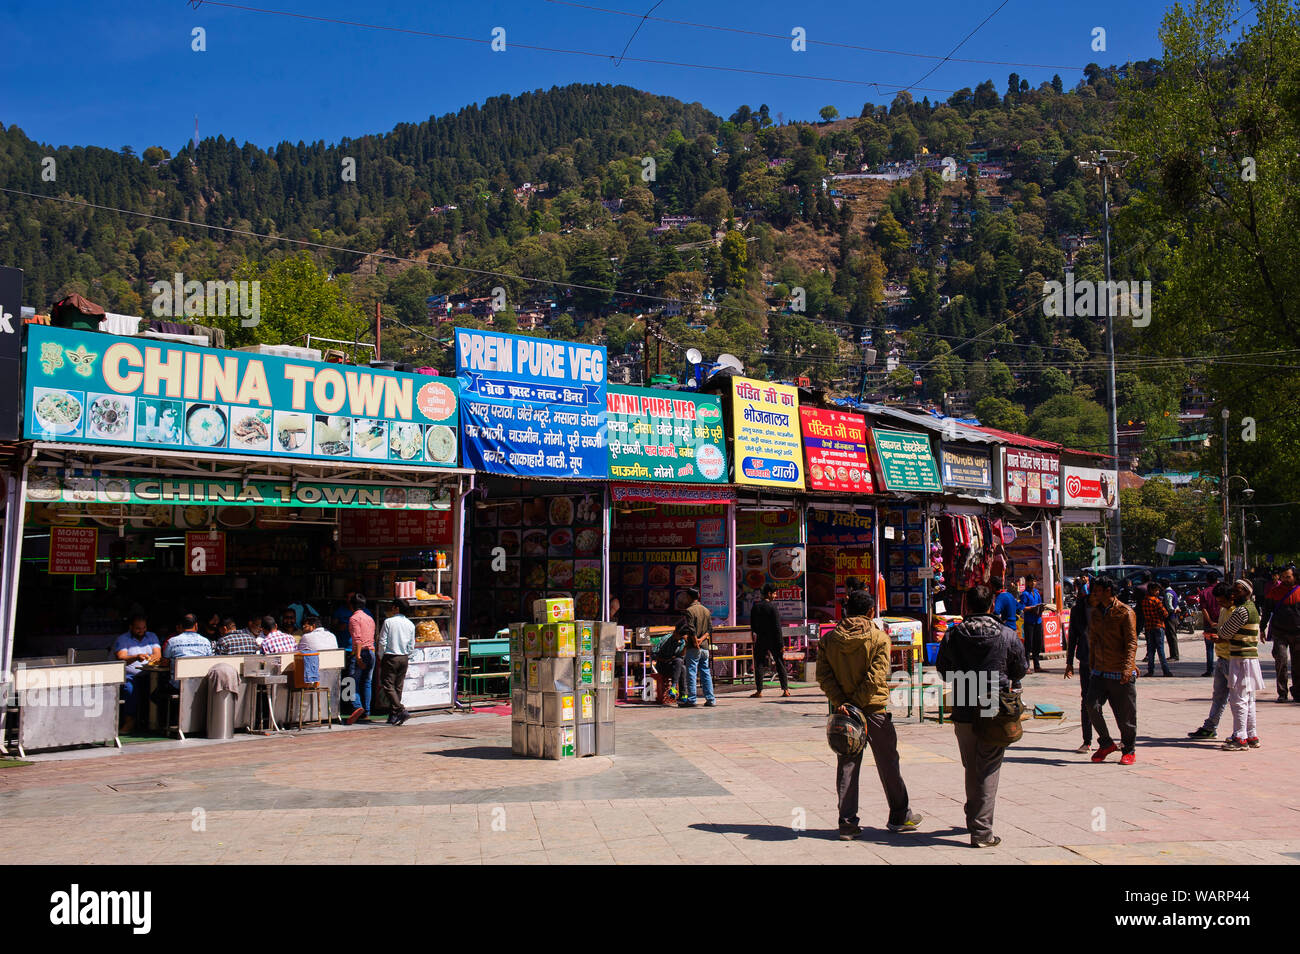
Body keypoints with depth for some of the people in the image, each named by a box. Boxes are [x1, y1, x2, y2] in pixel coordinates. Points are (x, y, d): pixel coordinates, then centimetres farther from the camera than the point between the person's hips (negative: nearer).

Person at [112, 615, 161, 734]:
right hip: (130, 675, -2)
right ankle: (130, 721, -31)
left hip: (150, 675, 2)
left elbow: (158, 654, 6)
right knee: (129, 686, -35)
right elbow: (121, 658, -7)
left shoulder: (152, 637, 19)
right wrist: (136, 657, -26)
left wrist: (154, 658, -19)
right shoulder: (122, 639, 9)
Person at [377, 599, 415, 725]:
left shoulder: (388, 622, -9)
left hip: (390, 657, -5)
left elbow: (382, 642, -9)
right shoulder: (410, 624, 5)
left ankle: (402, 710, -17)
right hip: (404, 658, 5)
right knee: (398, 687, 10)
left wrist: (380, 657, 4)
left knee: (388, 686, -2)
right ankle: (393, 715, 12)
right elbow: (412, 646, 6)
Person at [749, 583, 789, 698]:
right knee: (780, 664, 8)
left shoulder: (755, 607, 2)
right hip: (773, 640, -3)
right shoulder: (772, 607, -11)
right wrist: (781, 643, -9)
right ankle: (785, 689, 7)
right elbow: (777, 627, -12)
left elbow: (752, 625, 7)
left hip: (760, 640, 3)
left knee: (759, 665, 7)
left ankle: (759, 691, 3)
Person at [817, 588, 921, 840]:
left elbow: (823, 675, -5)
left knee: (846, 765, 8)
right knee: (887, 763, 11)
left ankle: (847, 822, 7)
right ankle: (900, 816, 23)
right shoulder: (879, 637, -6)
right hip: (875, 709, -3)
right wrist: (856, 703, -15)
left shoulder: (829, 639, 3)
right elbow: (876, 676, -16)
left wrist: (841, 703, -11)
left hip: (842, 709, 3)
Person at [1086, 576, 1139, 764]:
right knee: (1093, 706, -8)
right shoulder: (1095, 611, 11)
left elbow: (1131, 643, -12)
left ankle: (1129, 751, 21)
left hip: (1121, 674, -5)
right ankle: (1106, 743, 11)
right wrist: (1092, 665, 16)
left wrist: (1127, 668, -22)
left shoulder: (1125, 613, -8)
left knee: (1125, 715, 4)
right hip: (1100, 672, 5)